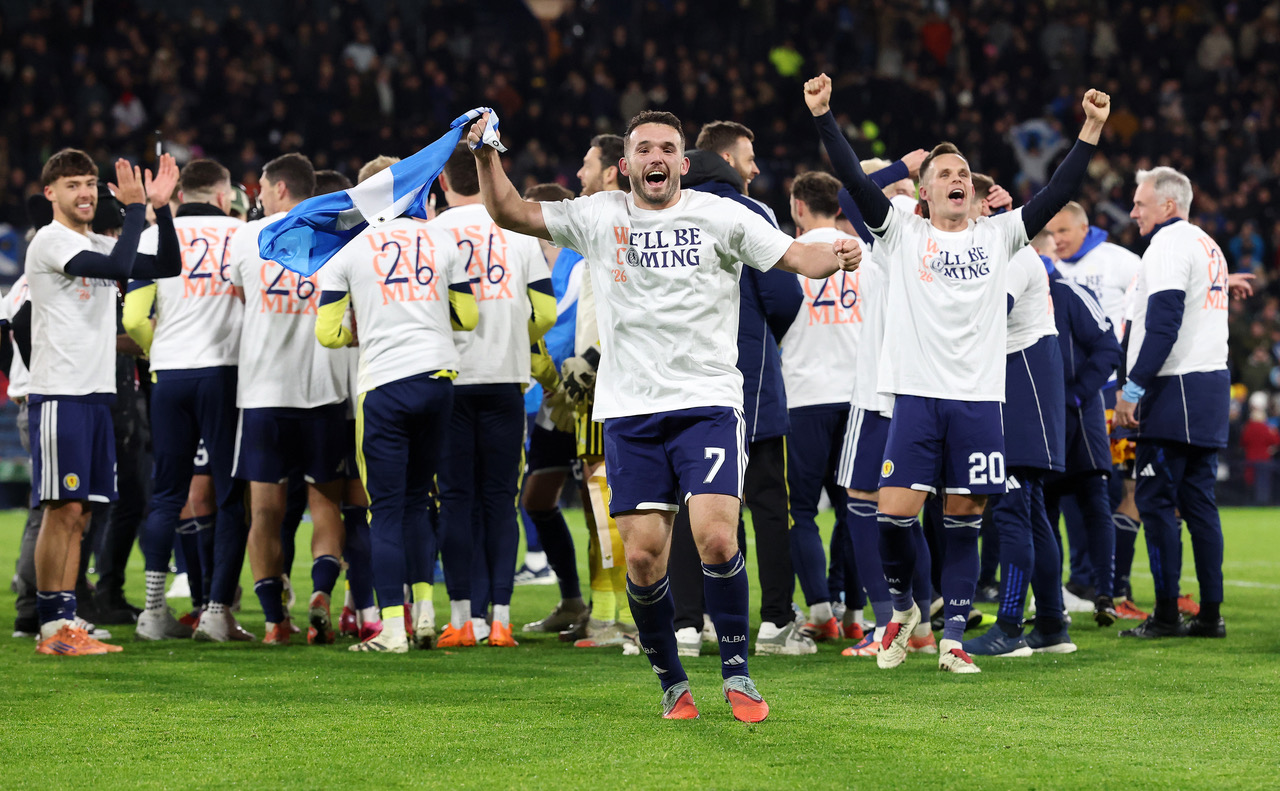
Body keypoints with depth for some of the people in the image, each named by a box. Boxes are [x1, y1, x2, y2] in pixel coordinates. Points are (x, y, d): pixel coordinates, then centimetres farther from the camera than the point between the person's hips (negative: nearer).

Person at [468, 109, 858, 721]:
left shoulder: (720, 216, 3)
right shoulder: (598, 217, 8)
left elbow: (796, 257, 0)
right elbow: (509, 212, 10)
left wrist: (835, 256, -21)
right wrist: (486, 154, -6)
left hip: (708, 401, -2)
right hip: (630, 411, 2)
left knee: (716, 539, -16)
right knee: (643, 557, -2)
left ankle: (737, 676, -2)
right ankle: (672, 683, 15)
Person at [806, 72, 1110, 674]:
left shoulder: (997, 235, 10)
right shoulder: (903, 234, 5)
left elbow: (1058, 193, 5)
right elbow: (854, 179, -4)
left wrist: (1091, 131, -4)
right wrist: (822, 116, -15)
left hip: (979, 399, 2)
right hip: (916, 396, -2)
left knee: (964, 522, 4)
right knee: (894, 514, -9)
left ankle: (952, 637, 11)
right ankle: (902, 606, 17)